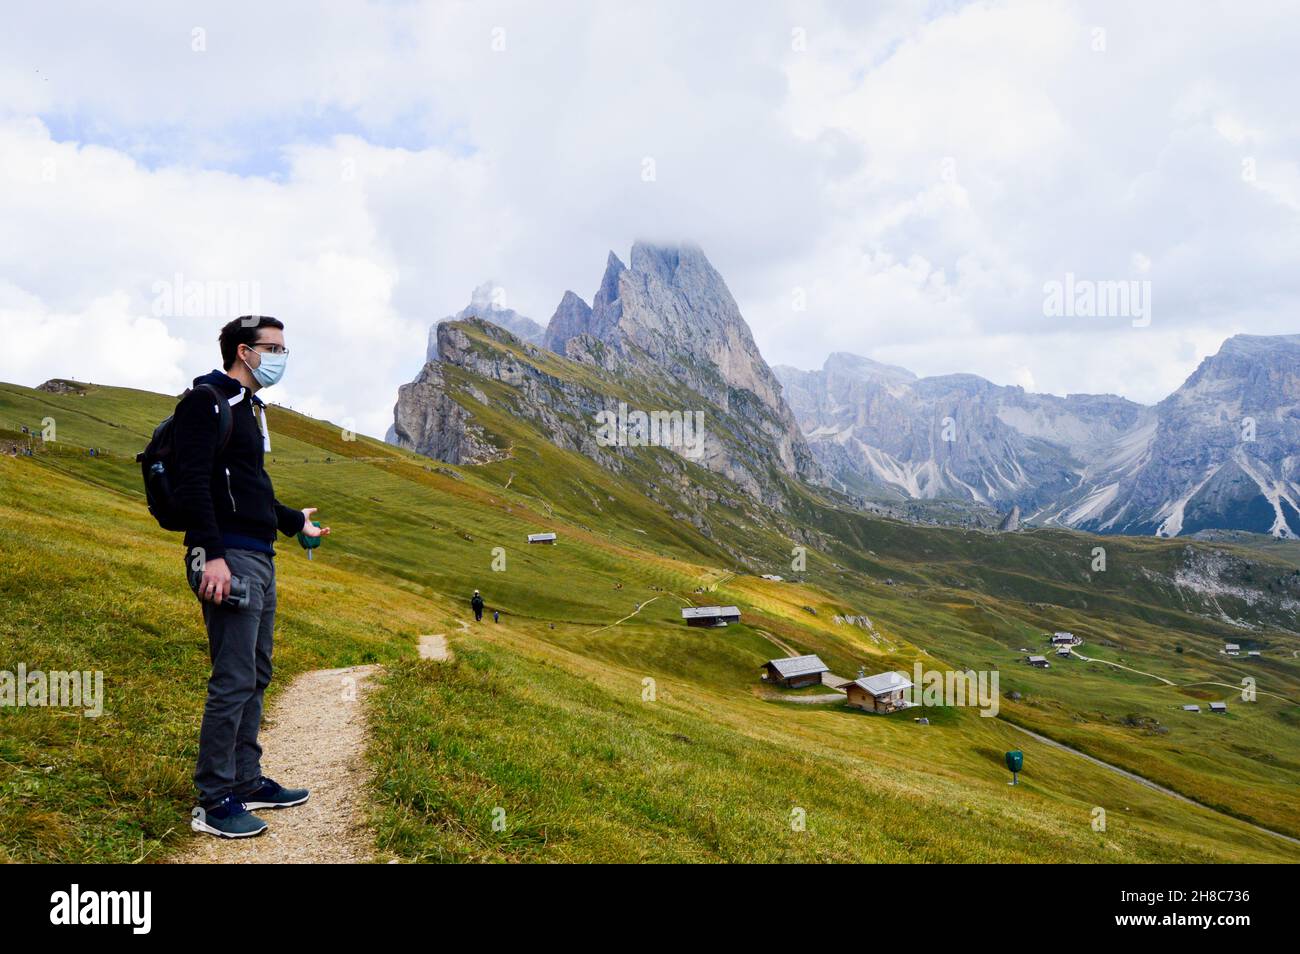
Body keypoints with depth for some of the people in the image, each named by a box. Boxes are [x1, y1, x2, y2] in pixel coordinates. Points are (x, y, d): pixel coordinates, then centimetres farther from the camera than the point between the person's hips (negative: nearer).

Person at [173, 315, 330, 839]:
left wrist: (294, 520, 37)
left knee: (255, 677, 14)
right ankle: (213, 802, 1)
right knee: (233, 680, -8)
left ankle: (247, 782, 24)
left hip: (259, 557, 10)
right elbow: (194, 482, -18)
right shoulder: (205, 401, -8)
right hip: (229, 557, -10)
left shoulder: (248, 407, 20)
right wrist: (213, 556, -25)